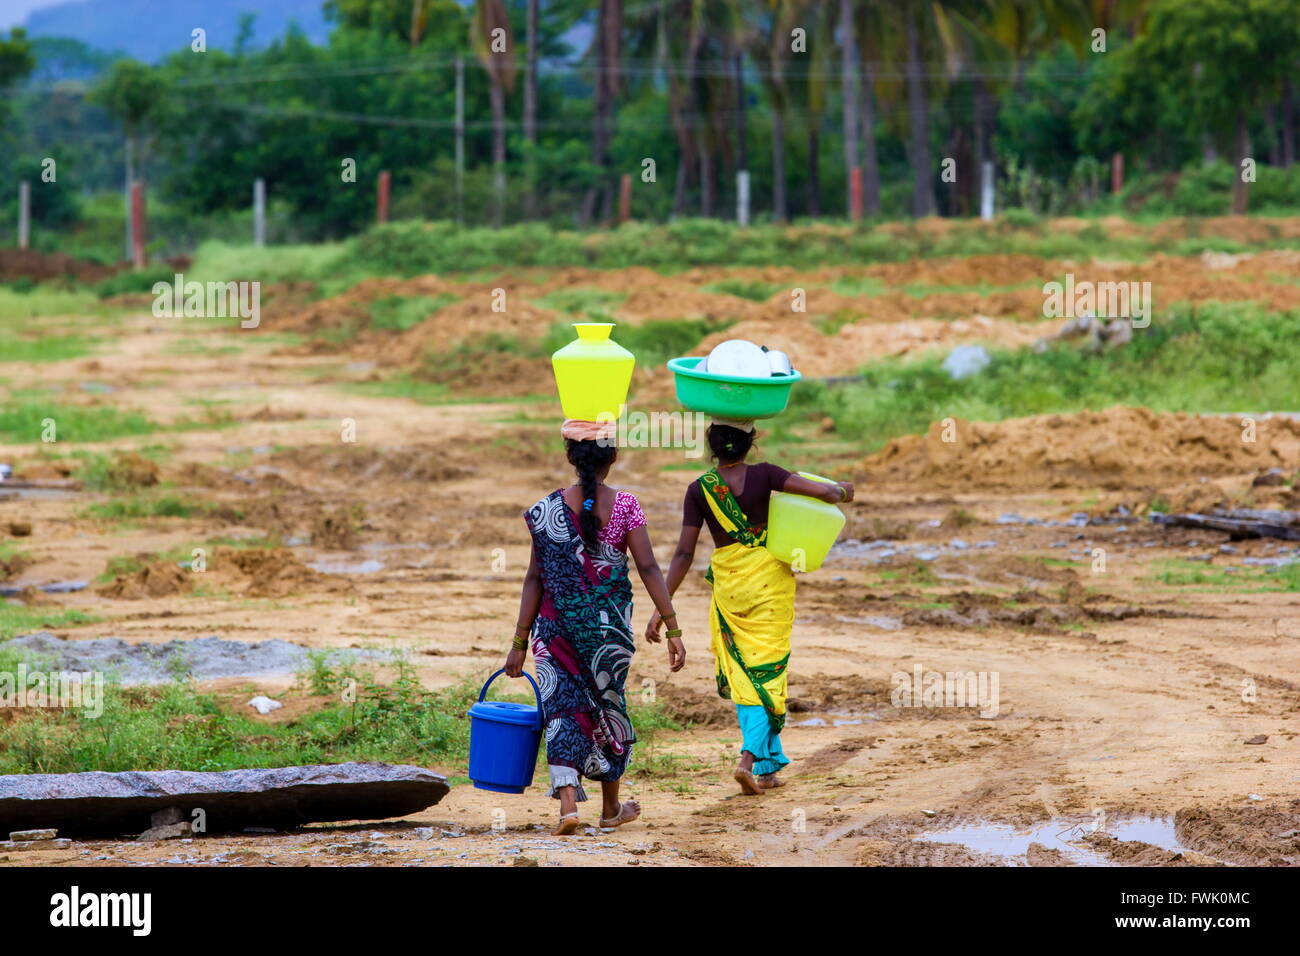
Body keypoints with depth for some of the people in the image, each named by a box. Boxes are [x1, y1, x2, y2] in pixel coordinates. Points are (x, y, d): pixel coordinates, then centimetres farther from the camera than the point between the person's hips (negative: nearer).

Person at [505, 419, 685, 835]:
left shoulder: (548, 509, -5)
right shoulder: (625, 505, -7)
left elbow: (535, 579, -3)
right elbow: (648, 569, -10)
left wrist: (520, 643, 1)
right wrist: (672, 629, -7)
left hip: (557, 625, 0)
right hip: (610, 626, 1)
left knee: (563, 708, 1)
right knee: (608, 704, 17)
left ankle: (568, 801, -19)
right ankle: (611, 808, 30)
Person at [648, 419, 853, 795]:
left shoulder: (699, 490, -6)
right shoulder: (763, 475, -11)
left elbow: (684, 553, -7)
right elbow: (822, 491, -16)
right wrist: (841, 490, 8)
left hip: (727, 587, 2)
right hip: (770, 581, -2)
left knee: (742, 677, 13)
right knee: (766, 672, 4)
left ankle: (770, 765, 12)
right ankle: (751, 758, -13)